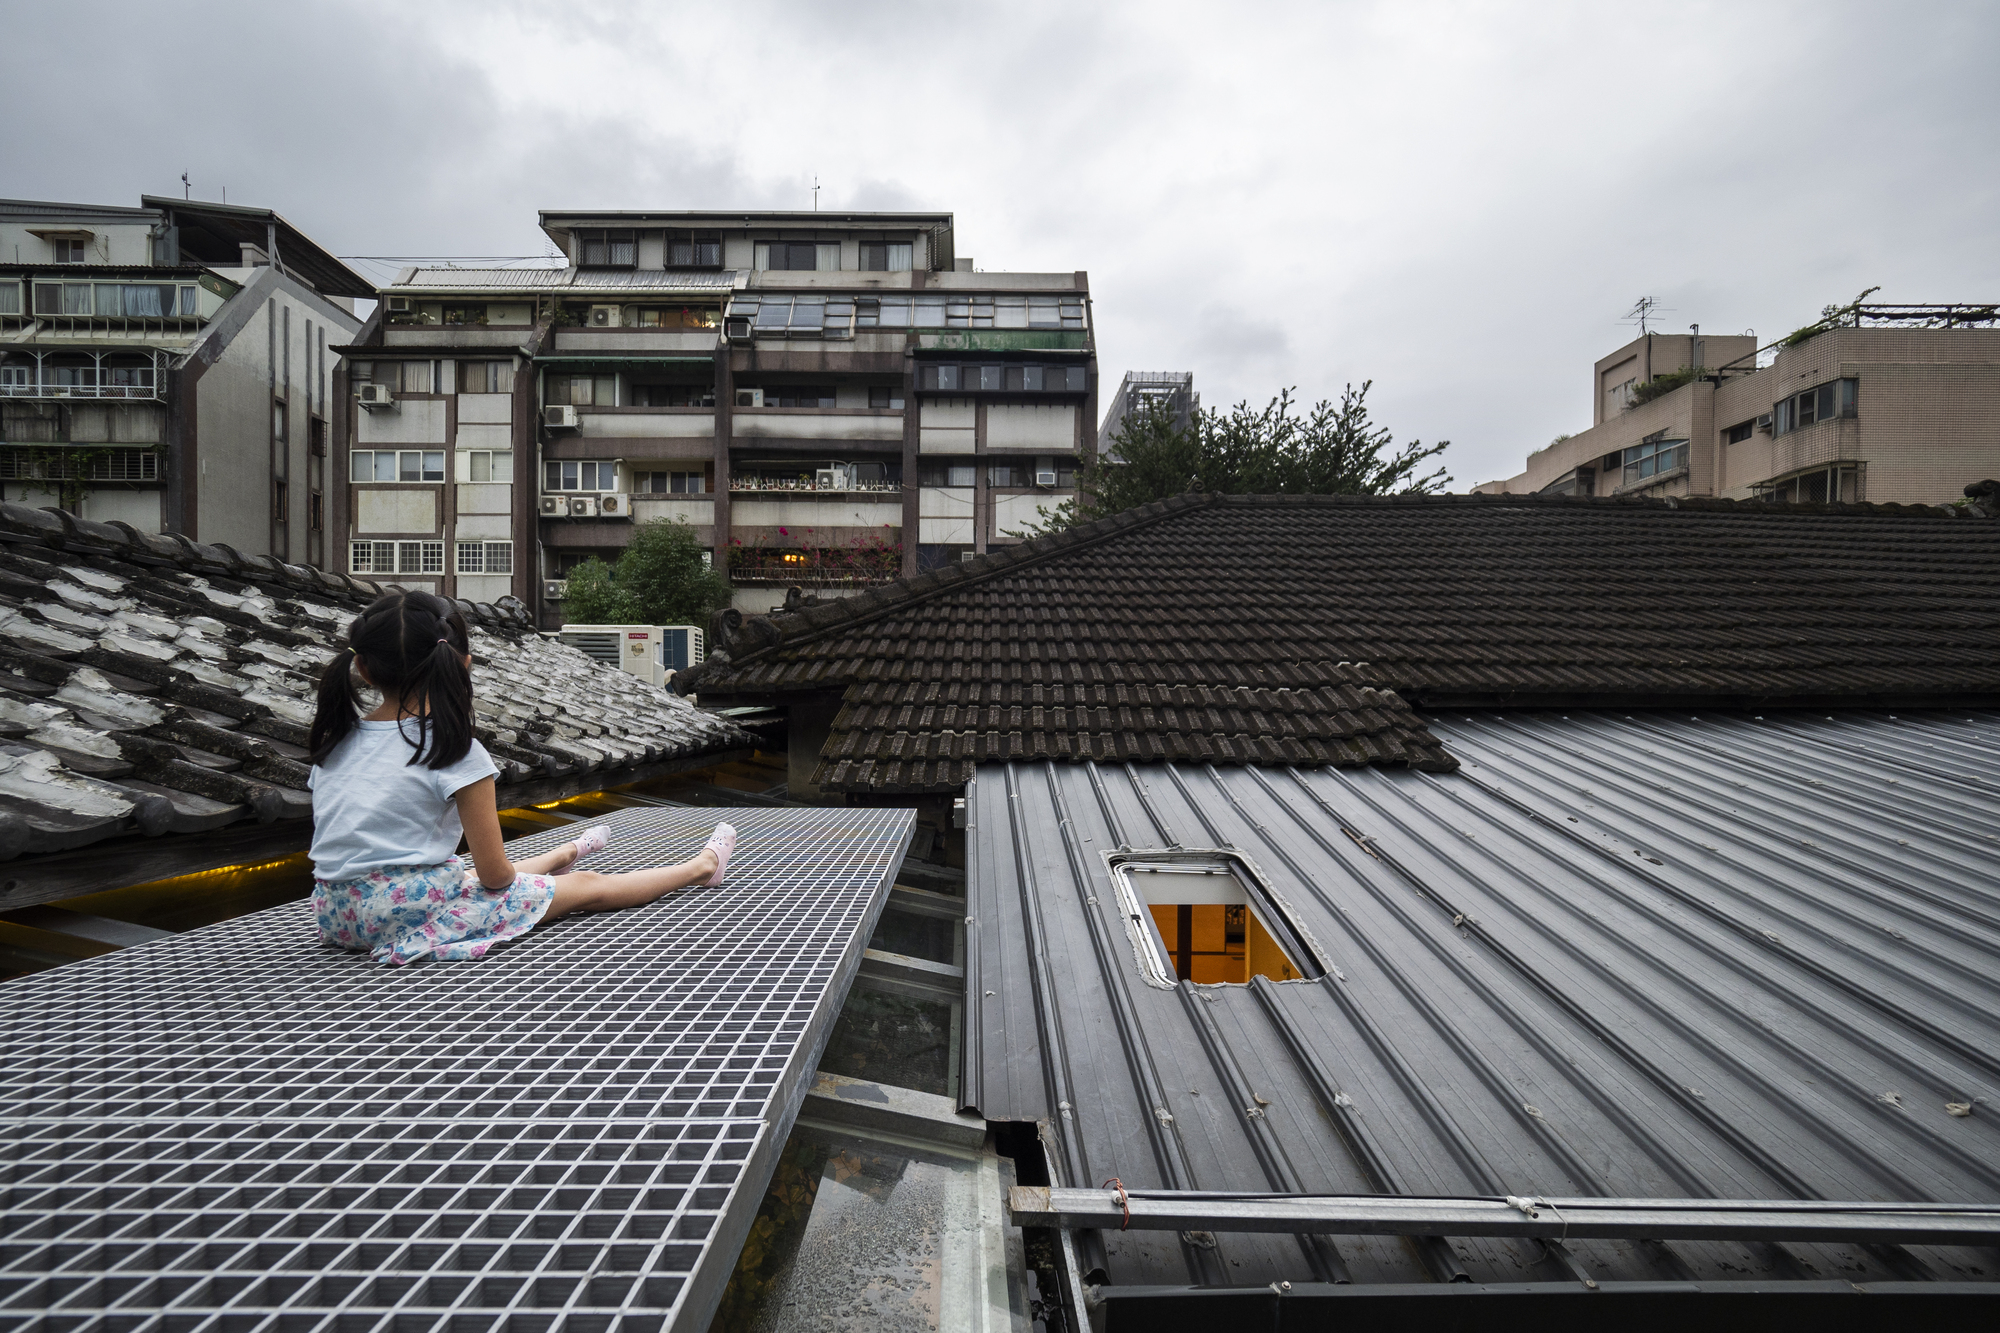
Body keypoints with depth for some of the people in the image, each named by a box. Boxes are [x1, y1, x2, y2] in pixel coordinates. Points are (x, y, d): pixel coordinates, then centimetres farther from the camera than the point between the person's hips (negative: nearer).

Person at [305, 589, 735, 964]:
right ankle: (700, 868, 28)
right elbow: (495, 875, -15)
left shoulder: (335, 743, 2)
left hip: (336, 917, 7)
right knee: (587, 886, 10)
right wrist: (505, 872, 8)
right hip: (413, 915, -7)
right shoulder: (456, 751, -18)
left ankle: (567, 852, 62)